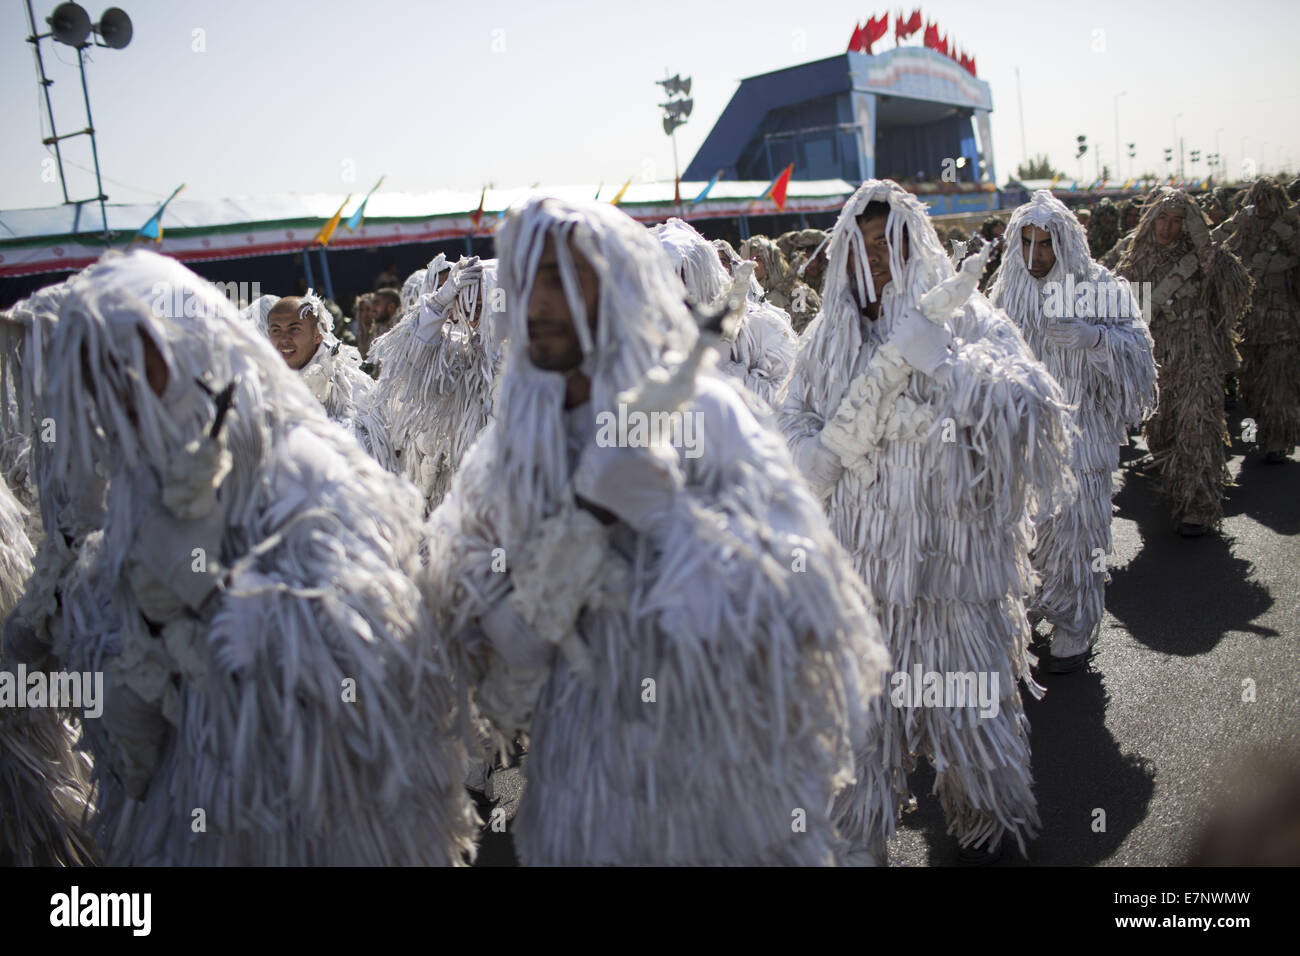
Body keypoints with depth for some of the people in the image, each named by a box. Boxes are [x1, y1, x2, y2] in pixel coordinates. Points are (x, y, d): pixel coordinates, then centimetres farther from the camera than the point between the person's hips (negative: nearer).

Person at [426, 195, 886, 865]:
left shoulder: (702, 411, -14)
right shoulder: (515, 437, -2)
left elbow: (796, 594, -21)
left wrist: (667, 513, -28)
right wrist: (587, 514, -15)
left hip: (711, 755, -3)